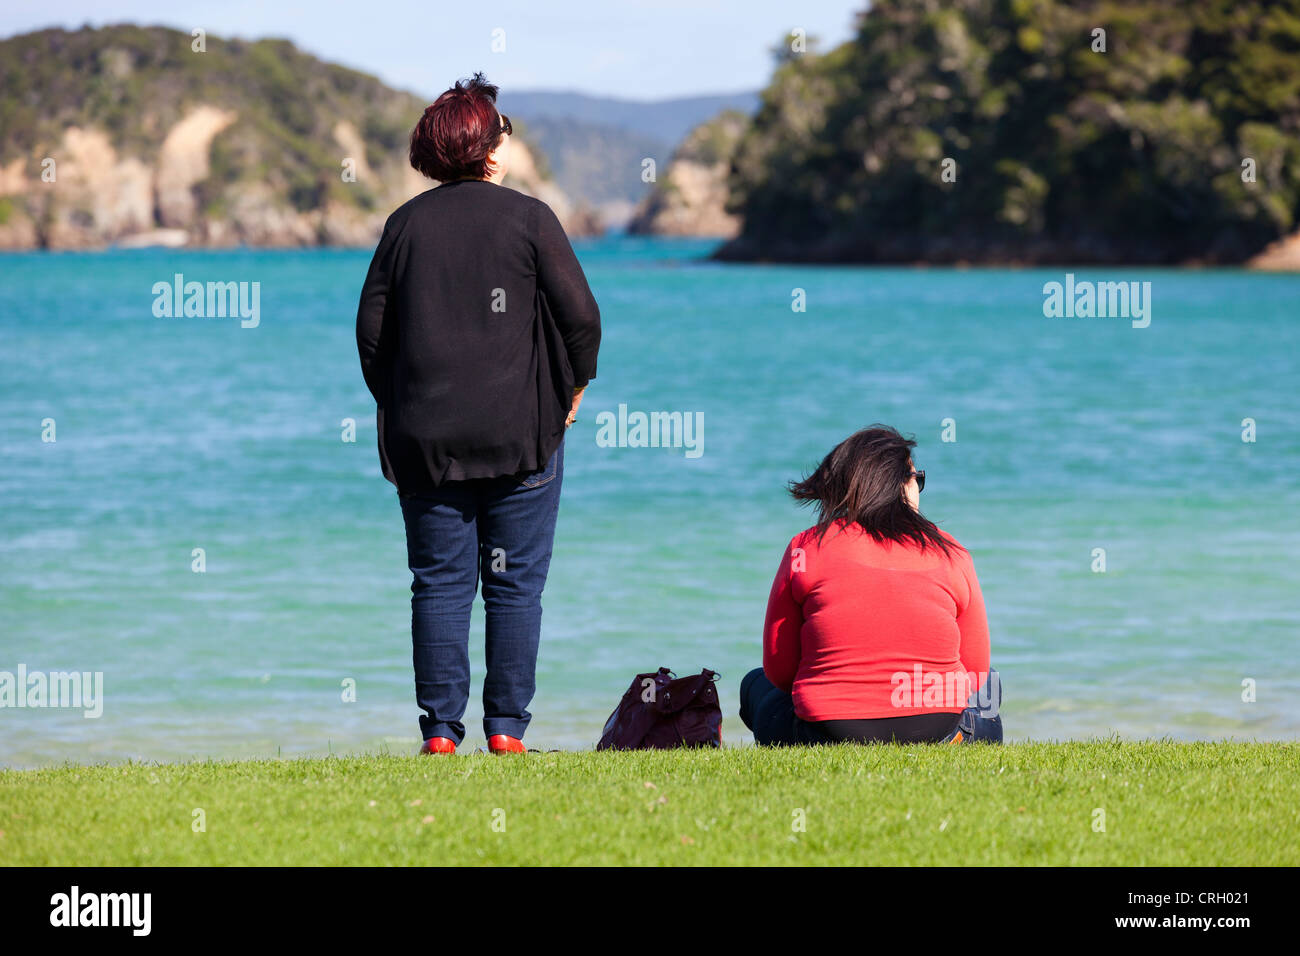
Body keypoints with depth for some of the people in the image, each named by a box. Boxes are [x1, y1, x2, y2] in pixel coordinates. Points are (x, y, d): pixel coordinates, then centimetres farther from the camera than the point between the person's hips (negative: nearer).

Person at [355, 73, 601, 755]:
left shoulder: (406, 224, 6)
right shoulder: (528, 218, -3)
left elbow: (371, 329, 7)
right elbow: (580, 316, -7)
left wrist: (399, 409, 16)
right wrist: (570, 393, 8)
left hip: (425, 441, 3)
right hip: (521, 437, -2)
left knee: (439, 585, 5)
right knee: (516, 585, 3)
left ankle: (440, 730, 0)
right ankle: (507, 730, 1)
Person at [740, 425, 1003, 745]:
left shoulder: (806, 548, 1)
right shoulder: (951, 554, 4)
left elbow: (779, 668, 4)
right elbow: (975, 667, 8)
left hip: (829, 734, -3)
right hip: (937, 730, 3)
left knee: (756, 683, 29)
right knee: (989, 682, 35)